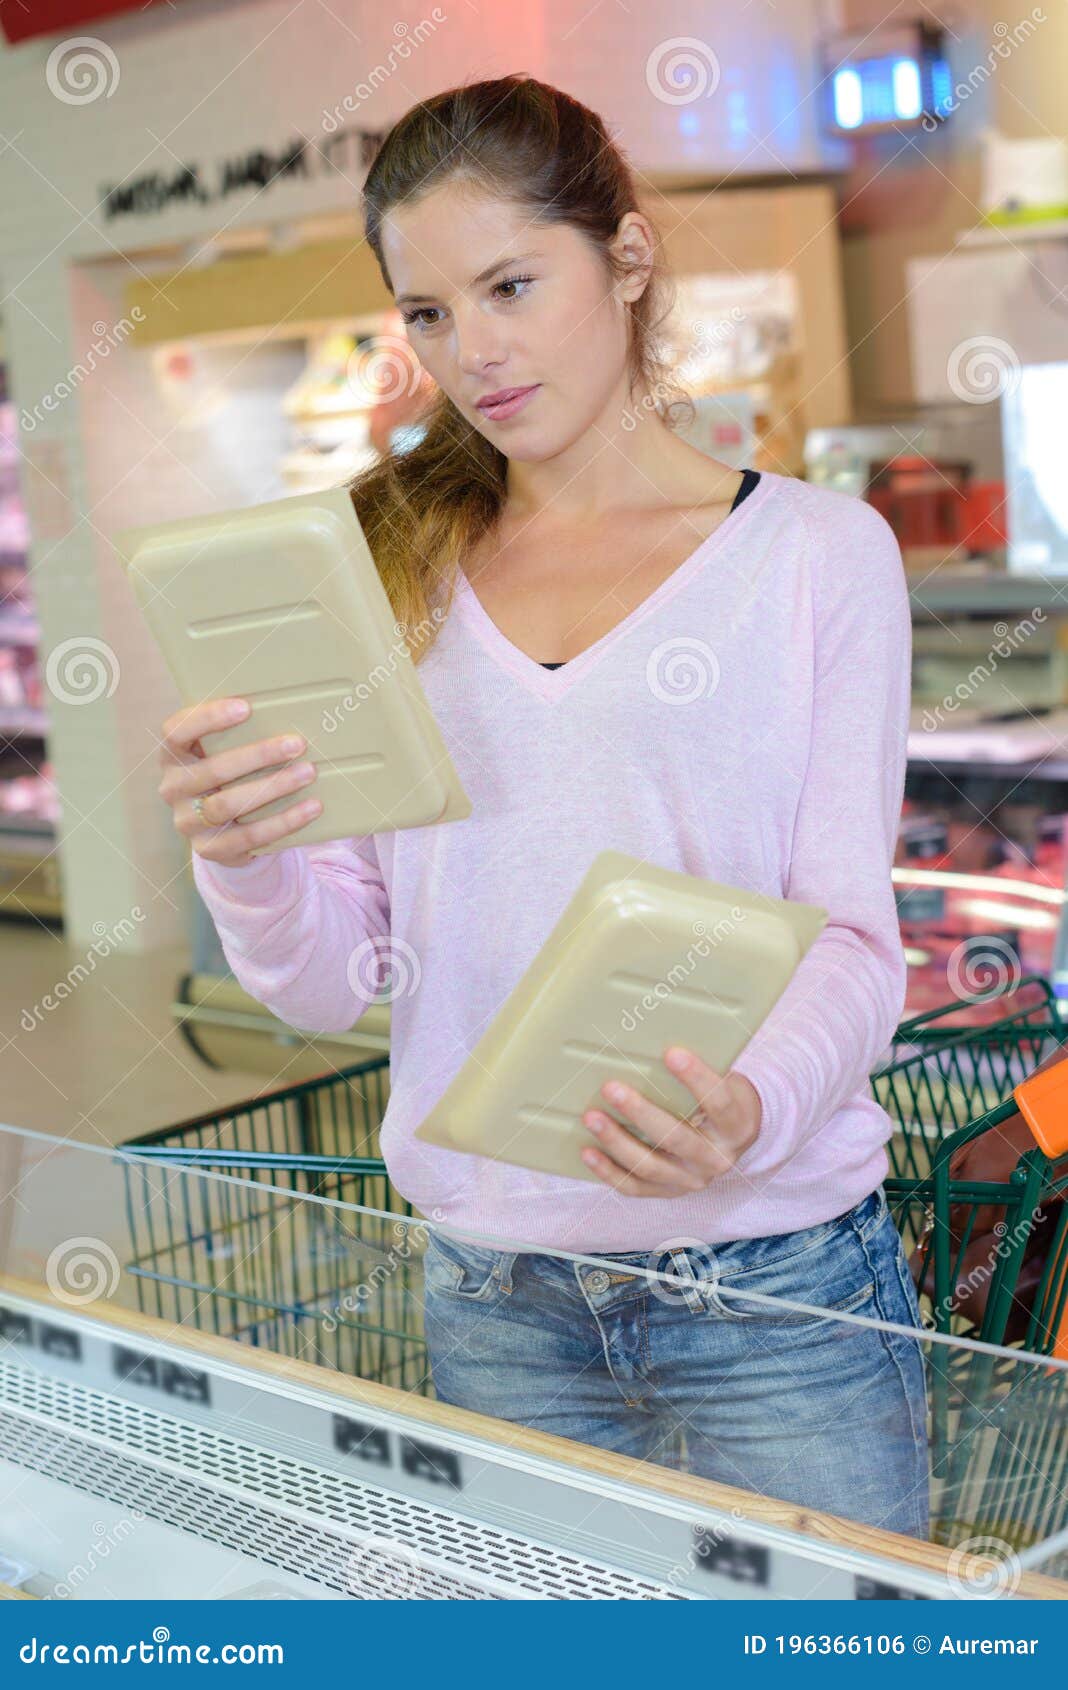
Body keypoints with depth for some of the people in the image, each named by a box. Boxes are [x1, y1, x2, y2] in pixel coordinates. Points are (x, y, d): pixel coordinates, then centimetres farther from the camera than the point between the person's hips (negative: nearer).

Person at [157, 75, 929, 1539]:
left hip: (779, 1301, -2)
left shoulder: (818, 551, 0)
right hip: (494, 1302, 3)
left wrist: (756, 1111, -26)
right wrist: (241, 864, -19)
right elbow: (333, 985, 3)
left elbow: (849, 929, -5)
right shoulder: (396, 571, 8)